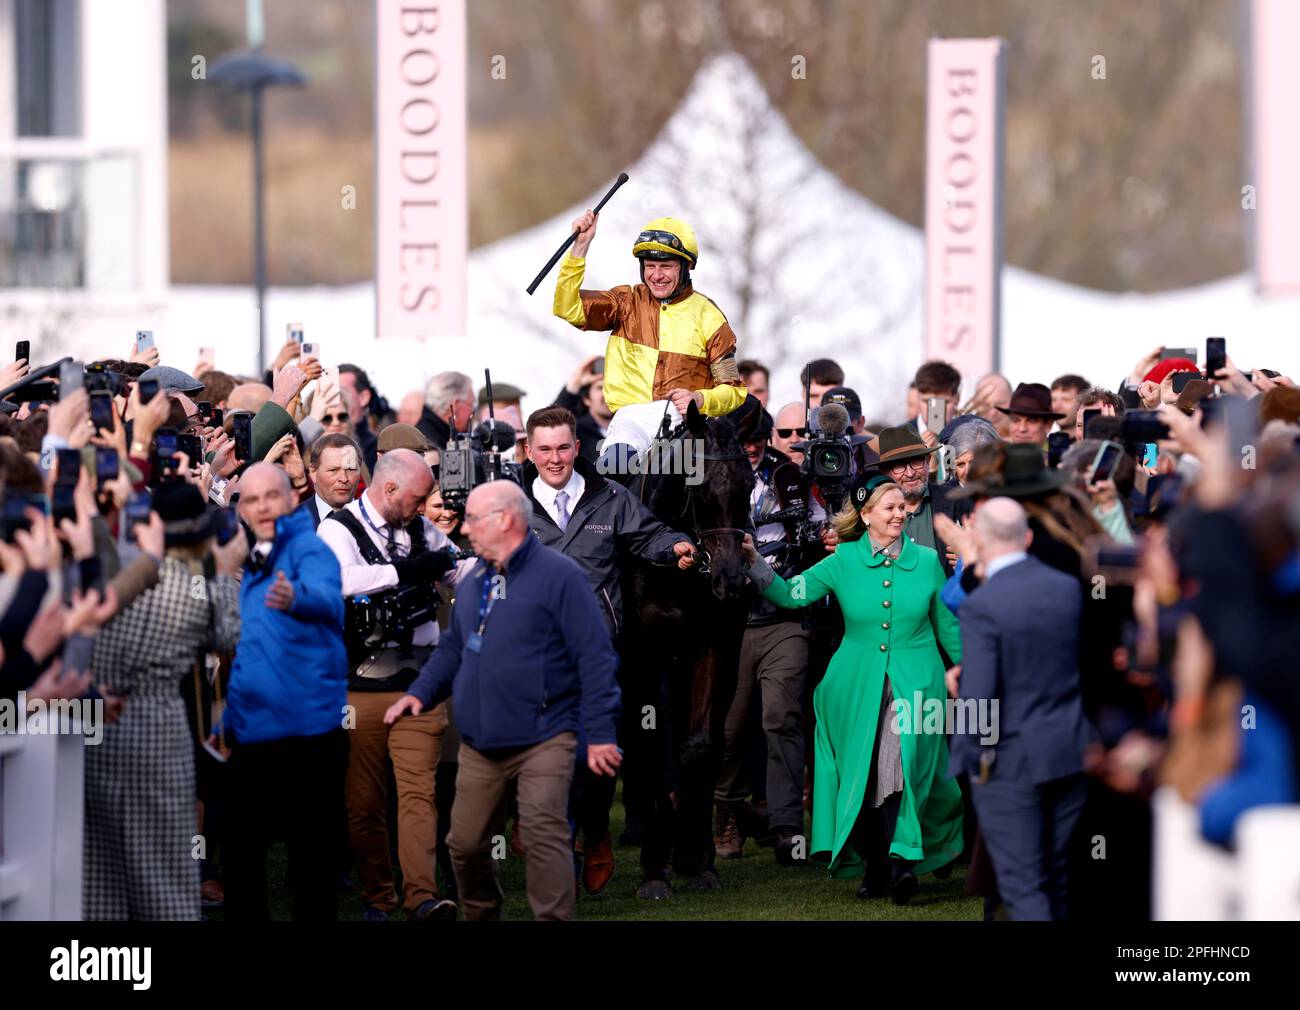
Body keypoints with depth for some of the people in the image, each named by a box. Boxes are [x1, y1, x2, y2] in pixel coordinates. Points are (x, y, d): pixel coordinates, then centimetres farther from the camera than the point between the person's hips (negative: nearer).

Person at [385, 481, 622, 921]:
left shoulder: (559, 575, -10)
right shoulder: (473, 582, 13)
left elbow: (594, 658, -12)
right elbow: (453, 649, 23)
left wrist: (600, 733, -16)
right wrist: (419, 693, 6)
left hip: (543, 740, -7)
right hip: (480, 744, 7)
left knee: (545, 836, -17)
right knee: (466, 843, 11)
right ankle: (481, 917, 31)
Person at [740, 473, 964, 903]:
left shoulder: (926, 561, 4)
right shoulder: (844, 561, 3)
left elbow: (948, 626, 11)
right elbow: (789, 594, -2)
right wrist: (754, 561, -17)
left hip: (915, 682, -1)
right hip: (858, 684, 1)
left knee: (899, 767, -18)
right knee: (863, 772, 1)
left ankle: (901, 856, -19)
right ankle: (875, 867, 10)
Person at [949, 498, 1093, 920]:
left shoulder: (981, 605, -18)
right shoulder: (1068, 588, 1)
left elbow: (979, 696, -21)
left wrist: (972, 752, -8)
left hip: (1010, 760, -6)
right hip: (1071, 751, 6)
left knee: (1023, 887, 0)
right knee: (1058, 878, 17)